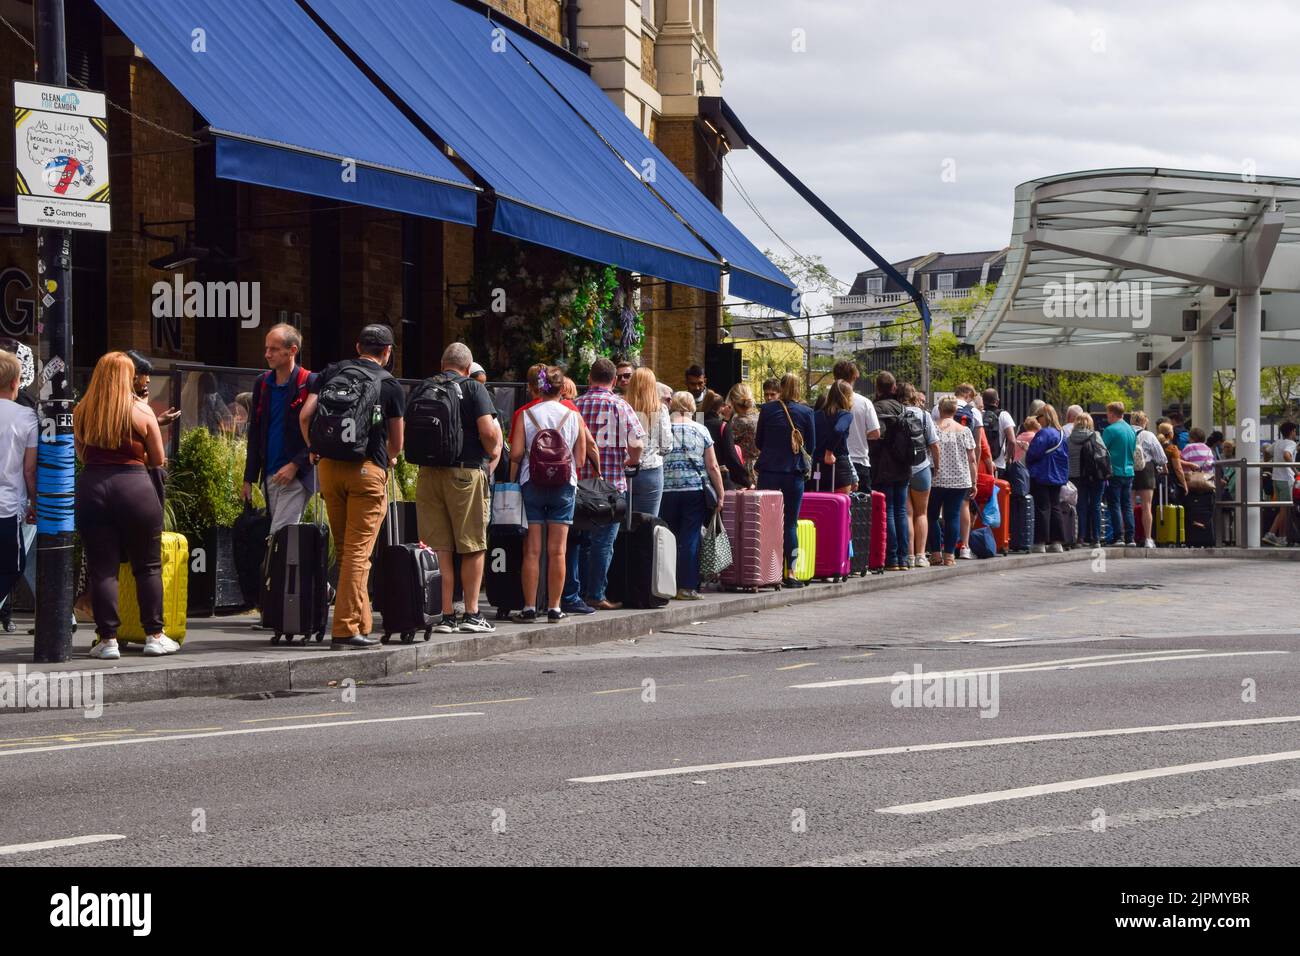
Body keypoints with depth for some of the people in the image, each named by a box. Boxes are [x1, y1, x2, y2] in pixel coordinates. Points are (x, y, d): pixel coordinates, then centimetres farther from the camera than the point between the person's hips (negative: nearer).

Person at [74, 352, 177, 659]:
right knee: (148, 565, 8)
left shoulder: (81, 412, 6)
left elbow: (81, 454, 15)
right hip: (134, 486, -2)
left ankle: (107, 639, 2)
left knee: (101, 567, 4)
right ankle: (154, 636, 10)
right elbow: (158, 460, 6)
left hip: (91, 486, 2)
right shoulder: (141, 412, -1)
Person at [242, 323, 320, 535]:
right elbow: (254, 434, 17)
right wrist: (249, 478, 14)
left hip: (296, 476, -6)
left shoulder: (310, 383, -7)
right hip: (270, 476, 6)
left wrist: (295, 465, -15)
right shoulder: (262, 383, 12)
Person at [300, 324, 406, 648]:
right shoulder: (391, 386, 4)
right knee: (358, 551, -4)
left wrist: (314, 449, 19)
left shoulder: (332, 372, 11)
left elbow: (305, 416, 3)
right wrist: (387, 458, 31)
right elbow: (396, 444, 9)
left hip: (329, 466, 4)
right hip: (368, 469, -4)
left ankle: (361, 621, 20)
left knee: (343, 549, 14)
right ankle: (346, 629, -8)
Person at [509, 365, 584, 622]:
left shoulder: (526, 415, -1)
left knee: (532, 550, 2)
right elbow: (580, 457, 3)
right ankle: (554, 608, 3)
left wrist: (511, 482, 6)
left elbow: (515, 454, -7)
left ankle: (529, 607, 2)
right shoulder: (574, 416, 1)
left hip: (531, 483, 0)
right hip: (564, 485, 0)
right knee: (557, 550, 3)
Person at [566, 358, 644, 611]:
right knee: (602, 542, 1)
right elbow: (637, 442, -10)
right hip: (611, 484, -3)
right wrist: (632, 461, 9)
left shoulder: (575, 405, 5)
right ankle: (595, 595, 0)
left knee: (576, 539, 11)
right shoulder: (619, 406, -3)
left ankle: (571, 594, 12)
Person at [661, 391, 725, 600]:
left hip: (666, 491, 1)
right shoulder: (701, 431, 3)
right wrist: (720, 495, 6)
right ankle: (687, 587, -2)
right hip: (695, 490, -1)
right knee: (690, 539, 0)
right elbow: (713, 467, 1)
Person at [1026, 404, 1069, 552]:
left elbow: (1033, 453, -19)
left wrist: (1027, 459, 1)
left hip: (1041, 476, -8)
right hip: (1057, 477, 8)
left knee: (1042, 508, -5)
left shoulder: (1044, 433, -16)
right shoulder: (1062, 434, 11)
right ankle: (1057, 543, 11)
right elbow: (1066, 456, 15)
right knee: (1055, 508, 11)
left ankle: (1040, 544, -5)